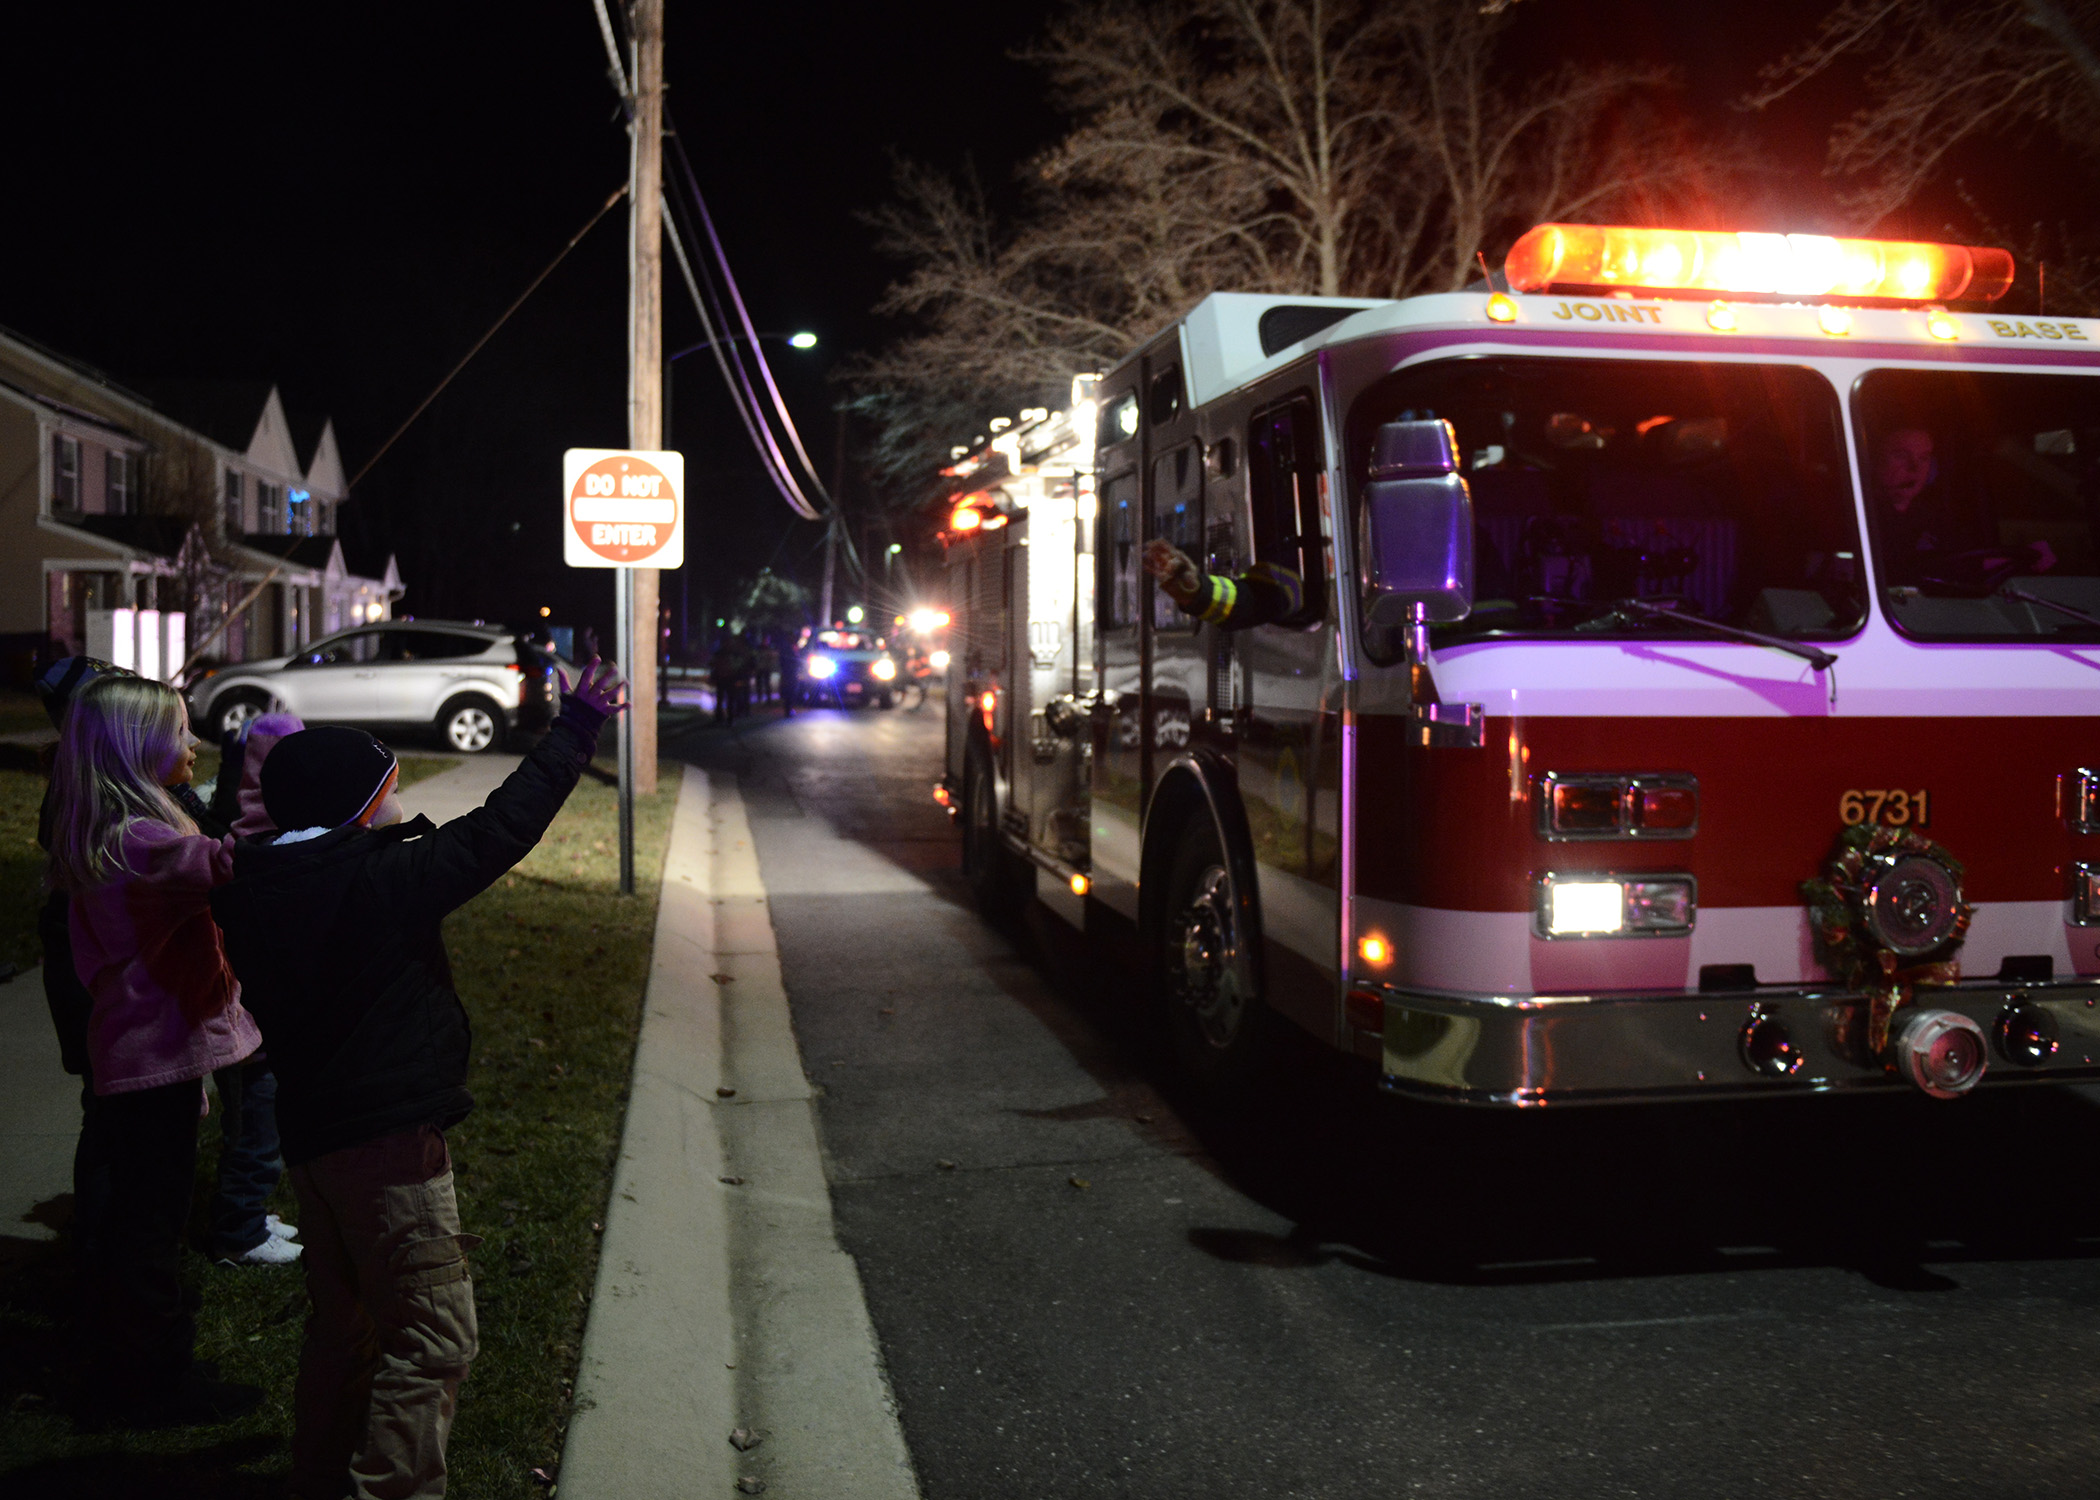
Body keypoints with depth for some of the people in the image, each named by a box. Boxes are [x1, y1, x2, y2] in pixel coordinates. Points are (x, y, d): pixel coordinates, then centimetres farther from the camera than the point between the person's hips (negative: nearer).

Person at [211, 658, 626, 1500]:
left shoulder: (251, 891, 4)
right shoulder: (379, 880, -18)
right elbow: (495, 833, -17)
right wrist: (574, 733, -9)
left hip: (311, 1131, 9)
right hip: (387, 1135, -9)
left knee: (346, 1320, 23)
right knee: (432, 1336, -1)